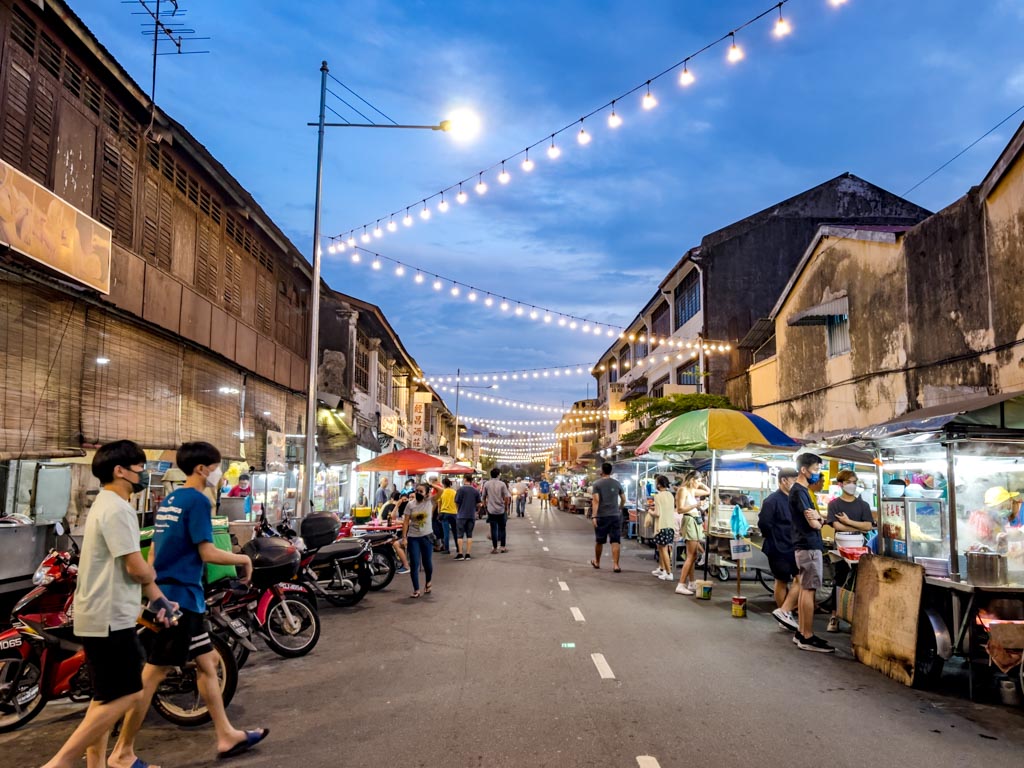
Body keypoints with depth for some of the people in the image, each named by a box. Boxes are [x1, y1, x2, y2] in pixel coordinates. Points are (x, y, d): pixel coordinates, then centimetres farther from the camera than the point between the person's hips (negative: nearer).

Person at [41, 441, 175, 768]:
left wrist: (158, 599, 12)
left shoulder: (107, 504, 15)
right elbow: (137, 568, -21)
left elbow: (129, 566, 17)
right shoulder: (117, 509, -19)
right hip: (110, 617, -11)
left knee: (107, 696, 16)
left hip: (98, 616, 11)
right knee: (126, 695, -6)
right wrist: (154, 575, 2)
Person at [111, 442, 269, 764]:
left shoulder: (169, 501, 13)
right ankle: (122, 753, 11)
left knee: (207, 663, 14)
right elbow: (207, 553, -19)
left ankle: (227, 736, 22)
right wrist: (243, 559, -4)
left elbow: (154, 551, 16)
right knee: (153, 674, 0)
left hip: (168, 593, 10)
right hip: (181, 596, -10)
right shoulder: (197, 500, -15)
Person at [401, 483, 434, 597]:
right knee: (414, 564, -1)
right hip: (413, 537, 0)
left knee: (427, 563, 10)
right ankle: (416, 590, 7)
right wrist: (404, 537, -8)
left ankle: (428, 583, 38)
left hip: (427, 536, 0)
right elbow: (405, 521, -2)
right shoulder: (410, 504, -1)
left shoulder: (429, 502, -3)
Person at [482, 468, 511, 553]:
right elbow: (506, 497, -7)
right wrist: (506, 507, 5)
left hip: (491, 510, 1)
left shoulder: (486, 484, -1)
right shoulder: (502, 484, -6)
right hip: (501, 510, -1)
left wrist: (486, 506, 17)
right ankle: (502, 546, 11)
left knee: (493, 529, 5)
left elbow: (484, 497, 5)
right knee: (502, 528, 10)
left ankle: (494, 547, 6)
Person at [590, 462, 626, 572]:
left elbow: (595, 500, -12)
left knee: (599, 541, 13)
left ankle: (597, 562, 29)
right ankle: (615, 565, -5)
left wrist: (594, 516, -13)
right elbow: (623, 499, 11)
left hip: (601, 516, -1)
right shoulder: (617, 483, 5)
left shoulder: (597, 483, -5)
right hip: (615, 515, 2)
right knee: (615, 541, 1)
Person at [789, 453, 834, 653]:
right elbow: (813, 523, -18)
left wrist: (816, 516, -8)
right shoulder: (799, 491, -15)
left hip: (805, 546, 10)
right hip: (809, 546, -10)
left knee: (805, 589, 12)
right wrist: (817, 519, 4)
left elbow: (815, 518, 14)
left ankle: (801, 633, 17)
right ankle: (808, 638, -4)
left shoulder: (802, 490, 18)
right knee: (809, 591, -7)